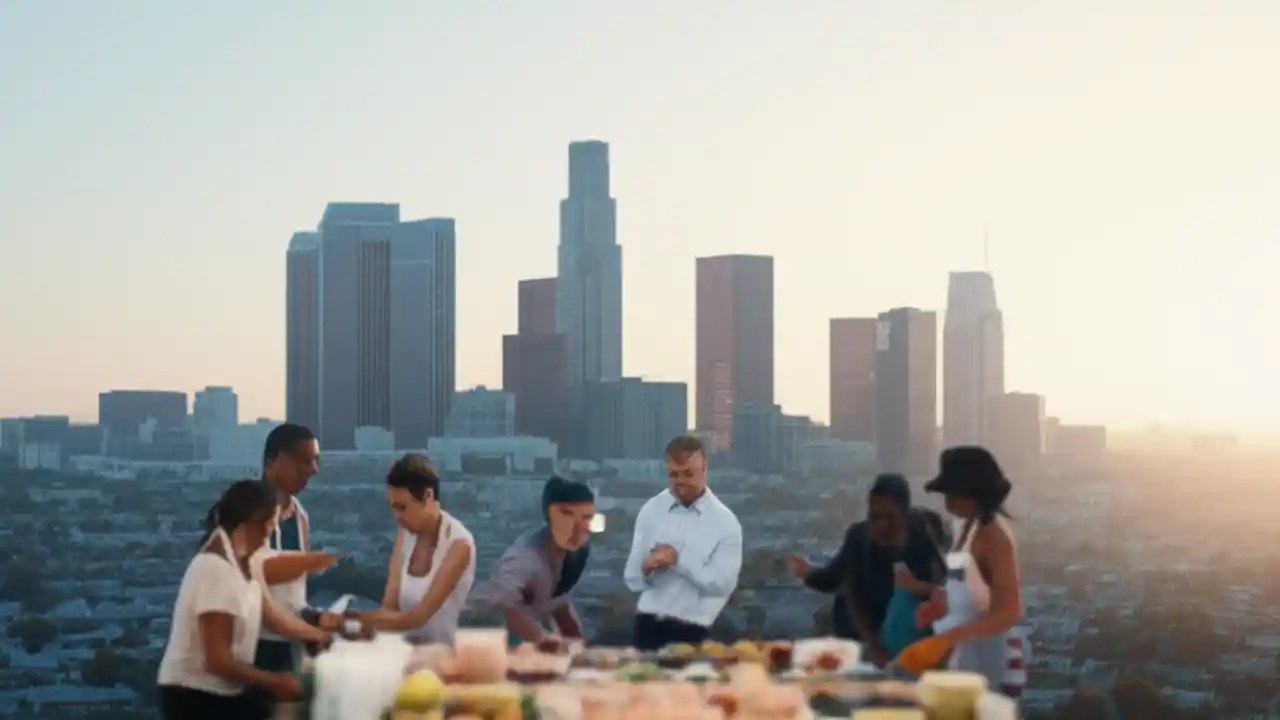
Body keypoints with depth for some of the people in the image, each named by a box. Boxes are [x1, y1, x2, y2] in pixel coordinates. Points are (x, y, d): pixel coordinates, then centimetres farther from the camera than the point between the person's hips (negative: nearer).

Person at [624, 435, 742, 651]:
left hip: (693, 631, -2)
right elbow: (632, 578, 4)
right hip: (649, 624, 2)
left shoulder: (725, 522, -3)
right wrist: (646, 569, -18)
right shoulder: (651, 511, 4)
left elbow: (723, 583, -11)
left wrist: (679, 561, -18)